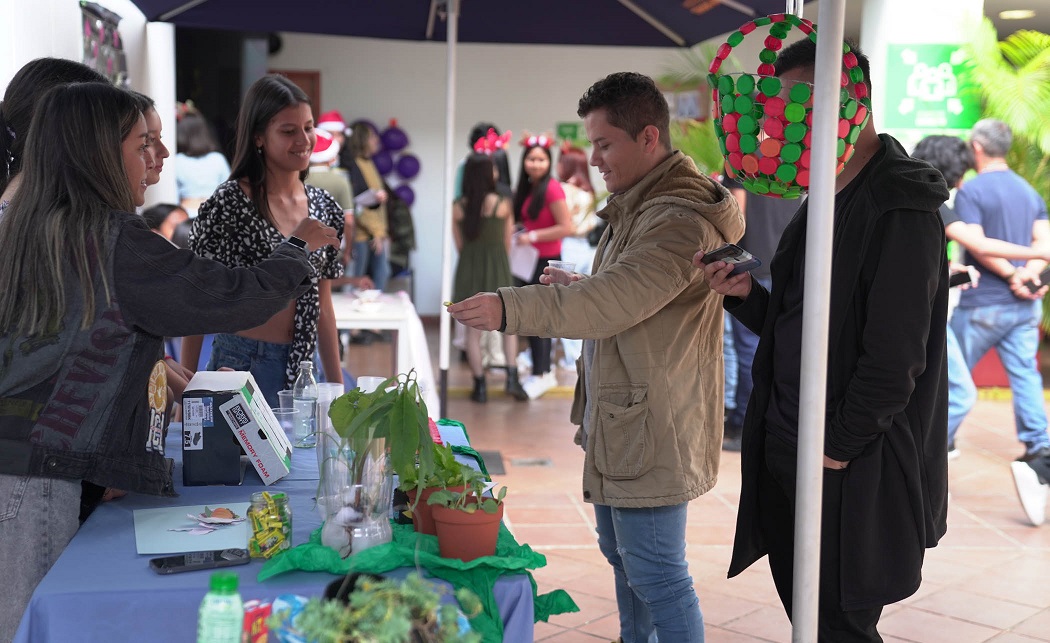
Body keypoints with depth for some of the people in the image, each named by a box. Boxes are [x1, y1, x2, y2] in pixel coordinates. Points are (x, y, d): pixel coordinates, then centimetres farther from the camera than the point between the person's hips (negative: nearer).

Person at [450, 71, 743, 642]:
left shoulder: (682, 220, -21)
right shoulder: (638, 206, 15)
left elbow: (614, 300, -32)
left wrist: (509, 309, -36)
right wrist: (578, 285, 7)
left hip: (653, 429, -11)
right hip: (618, 420, 11)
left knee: (655, 572, -2)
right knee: (621, 552, 22)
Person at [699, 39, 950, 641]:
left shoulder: (900, 213, -17)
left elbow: (894, 359, -22)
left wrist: (838, 446, -16)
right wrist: (747, 296, -1)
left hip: (853, 475, -9)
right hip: (788, 456, 9)